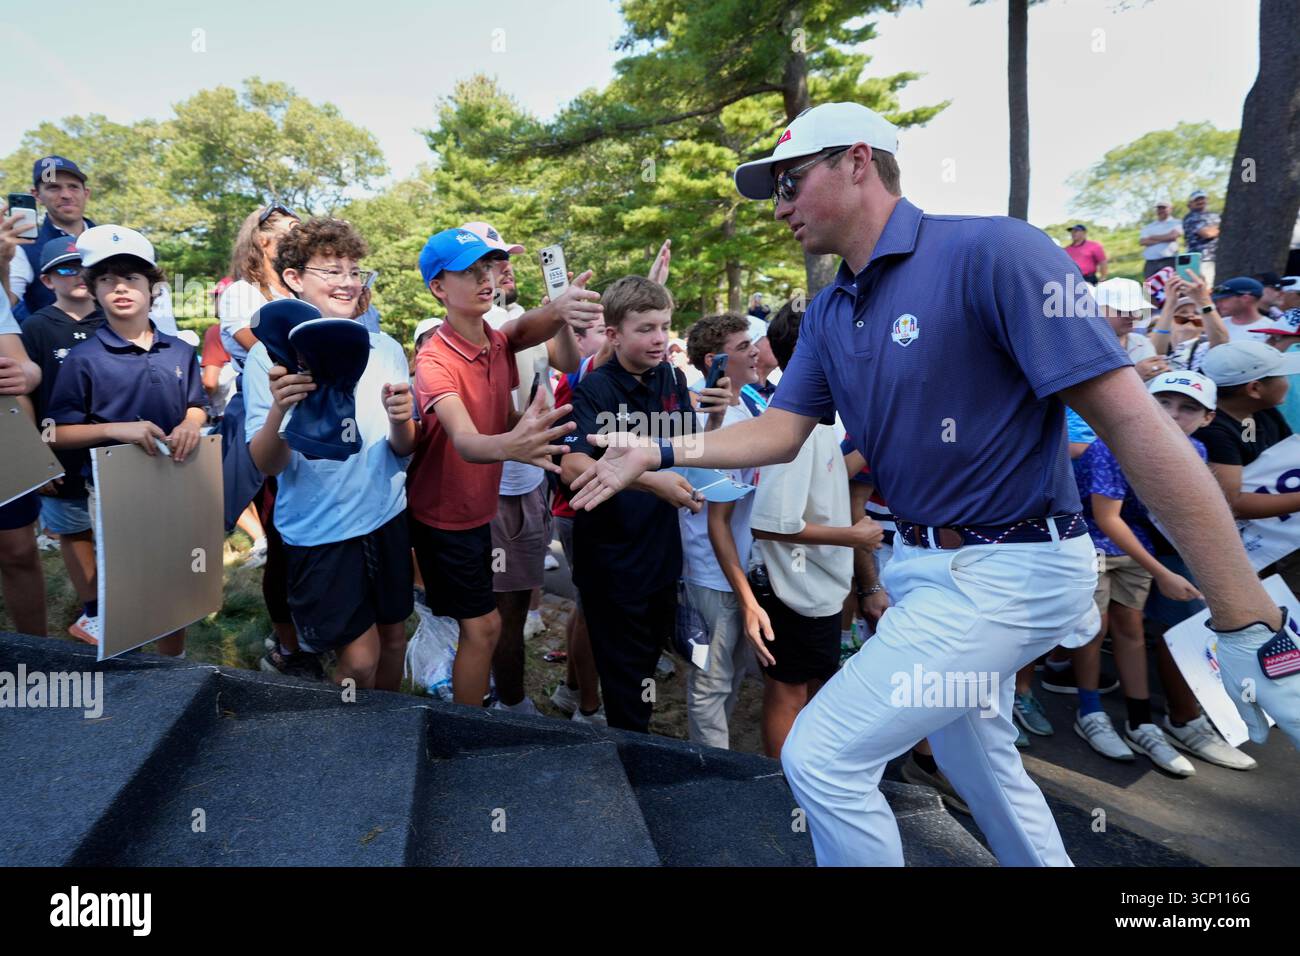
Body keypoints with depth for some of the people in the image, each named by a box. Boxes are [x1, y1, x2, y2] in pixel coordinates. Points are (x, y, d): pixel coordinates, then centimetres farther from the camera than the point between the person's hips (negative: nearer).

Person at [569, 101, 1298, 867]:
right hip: (925, 564, 8)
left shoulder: (991, 252, -19)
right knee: (979, 766, 25)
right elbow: (780, 431, 7)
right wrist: (657, 453, -6)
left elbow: (1132, 421, -22)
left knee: (821, 756, -6)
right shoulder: (828, 313, 6)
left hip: (1006, 572, -8)